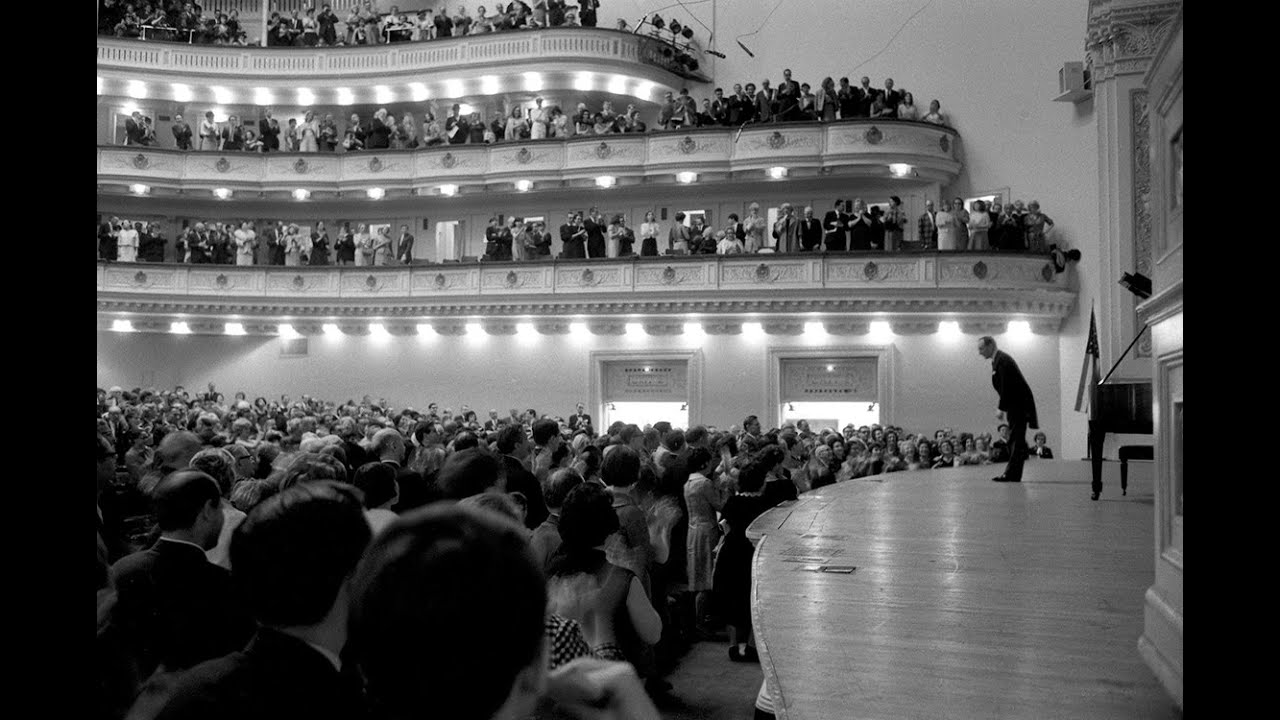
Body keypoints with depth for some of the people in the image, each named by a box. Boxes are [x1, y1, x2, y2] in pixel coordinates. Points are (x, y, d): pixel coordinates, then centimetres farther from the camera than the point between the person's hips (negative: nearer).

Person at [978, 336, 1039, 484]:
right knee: (1016, 439, 11)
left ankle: (1012, 474, -8)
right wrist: (1004, 408, 14)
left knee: (1016, 439, -9)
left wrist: (1001, 408, -20)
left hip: (1019, 404, -10)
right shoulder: (998, 359, 14)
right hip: (1016, 404, 10)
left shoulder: (1002, 360, -17)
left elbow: (1006, 387, -22)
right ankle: (1013, 472, 15)